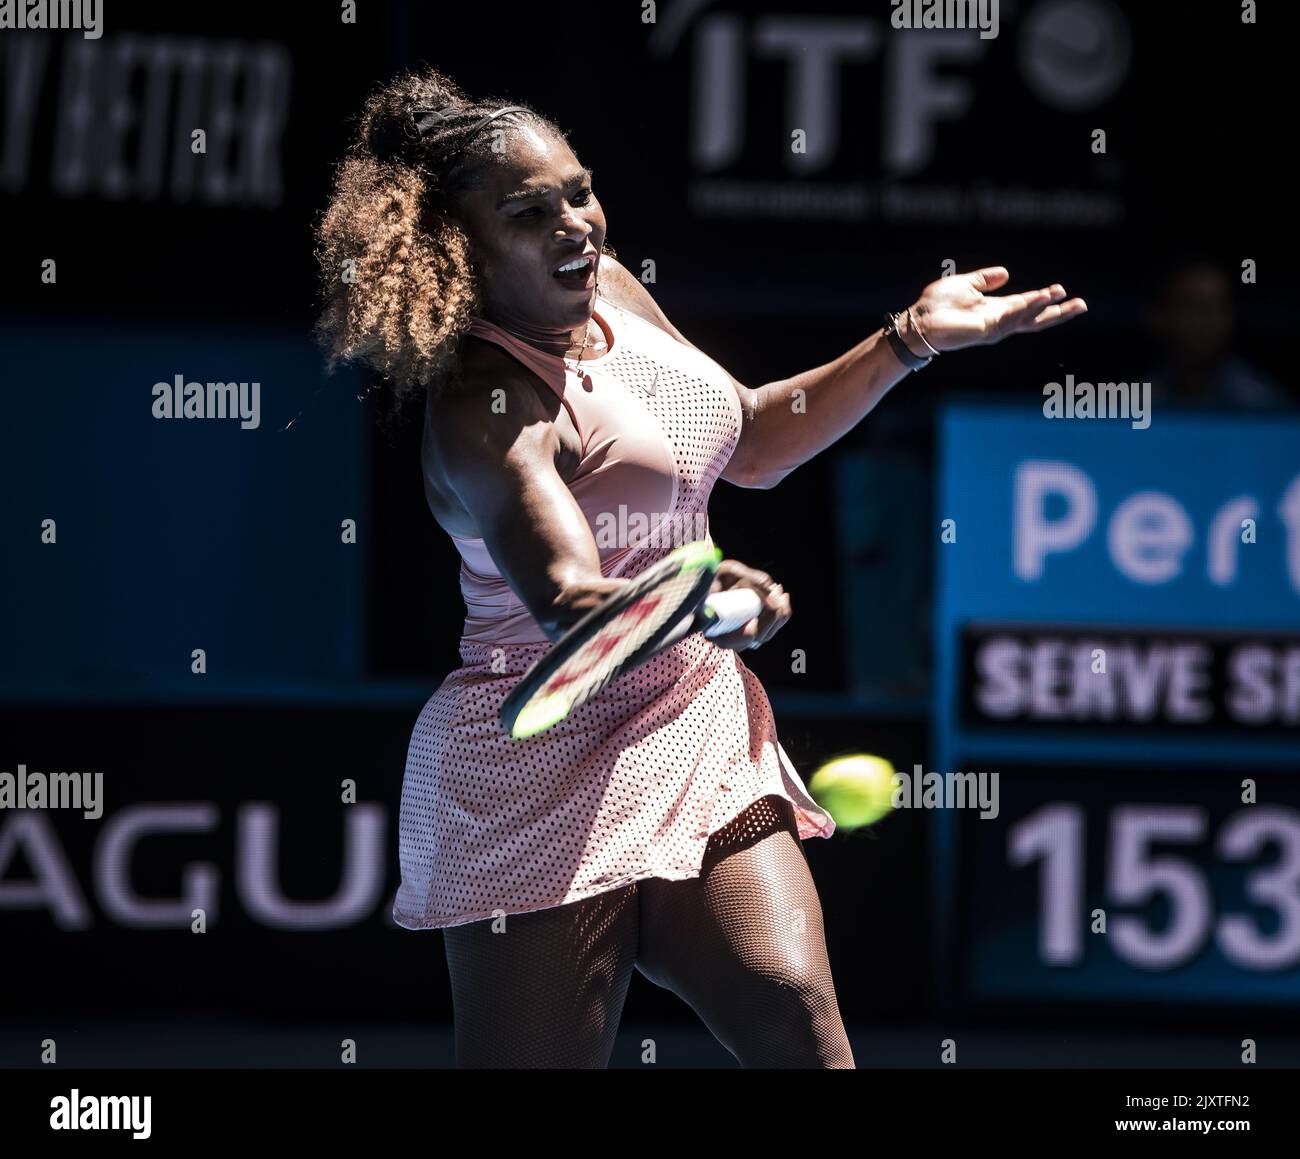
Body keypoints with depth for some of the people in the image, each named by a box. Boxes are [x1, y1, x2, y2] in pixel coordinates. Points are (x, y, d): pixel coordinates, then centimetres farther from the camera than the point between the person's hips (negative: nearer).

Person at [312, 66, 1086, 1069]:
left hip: (705, 745, 7)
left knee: (797, 1017, -12)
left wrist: (913, 339, 19)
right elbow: (566, 603, -36)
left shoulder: (610, 291, 7)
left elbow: (748, 445, 24)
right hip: (551, 777, -7)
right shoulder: (485, 410, -19)